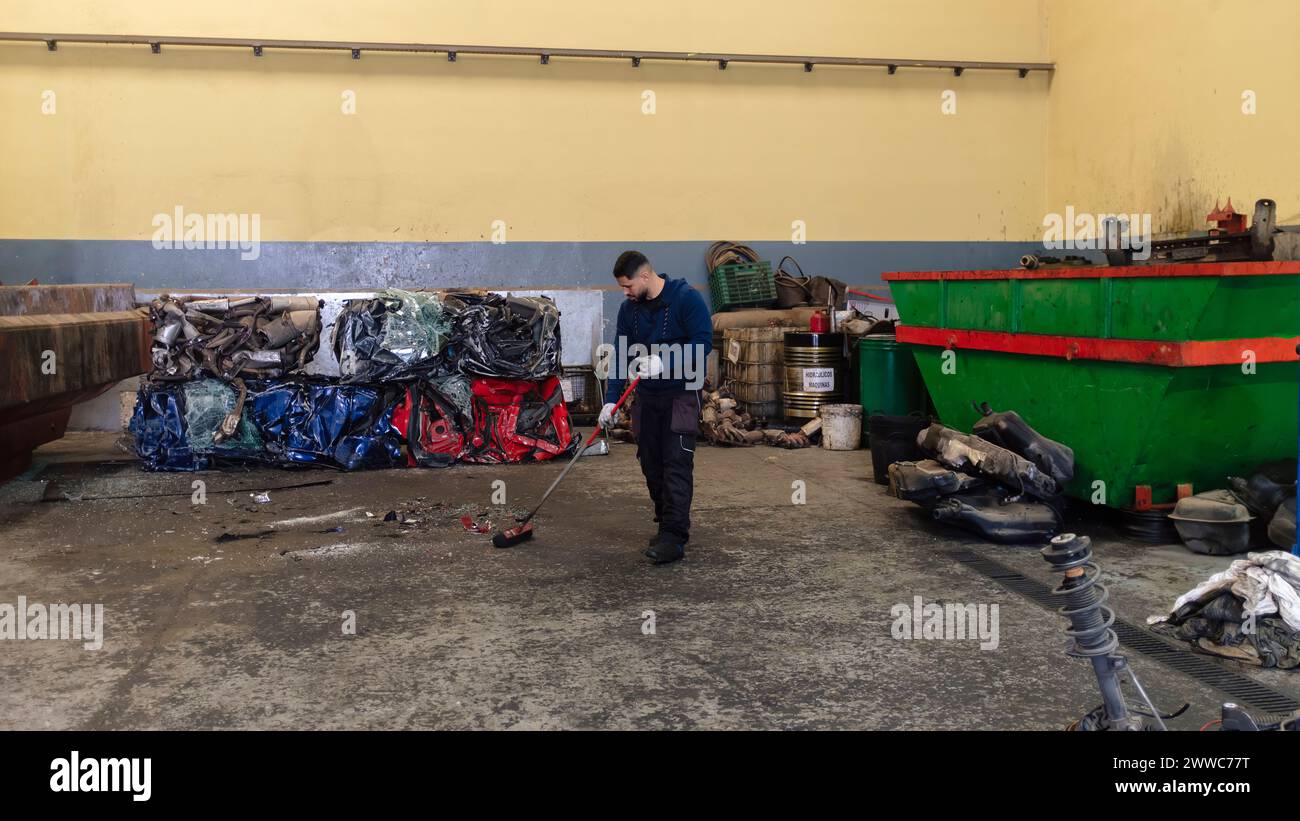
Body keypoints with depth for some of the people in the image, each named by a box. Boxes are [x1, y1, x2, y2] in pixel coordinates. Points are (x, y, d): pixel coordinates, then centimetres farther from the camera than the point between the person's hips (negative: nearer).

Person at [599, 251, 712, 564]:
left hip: (681, 396, -6)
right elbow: (621, 355, 6)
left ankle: (675, 538, -11)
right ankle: (666, 525, 22)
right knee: (651, 465, 9)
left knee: (677, 465, -11)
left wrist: (663, 361, -28)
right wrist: (611, 399, -2)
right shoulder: (629, 308, 5)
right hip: (646, 397, 6)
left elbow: (703, 342, -18)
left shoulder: (686, 297, -12)